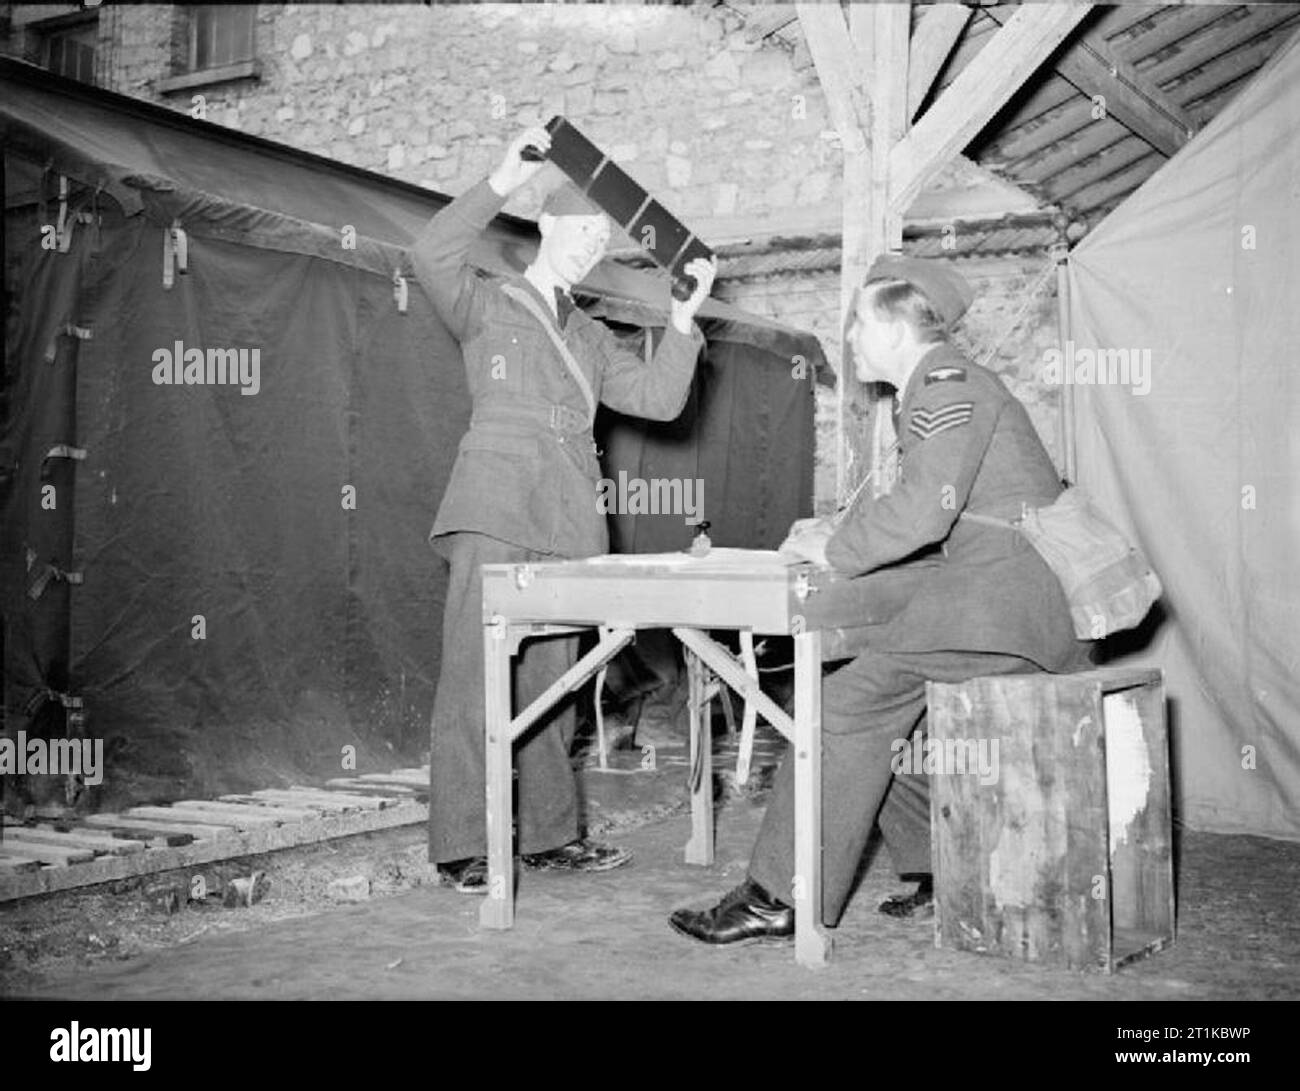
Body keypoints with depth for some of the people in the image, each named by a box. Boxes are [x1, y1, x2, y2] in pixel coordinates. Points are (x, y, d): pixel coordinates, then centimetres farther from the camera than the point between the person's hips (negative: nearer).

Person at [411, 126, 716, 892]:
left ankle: (551, 835, 13)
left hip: (568, 524, 5)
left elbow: (659, 399, 15)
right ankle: (461, 847, -5)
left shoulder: (593, 339, 26)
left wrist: (684, 318, 7)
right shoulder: (487, 305, 10)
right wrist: (502, 183, -15)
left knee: (551, 681, 6)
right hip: (496, 511, -5)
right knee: (475, 674, -8)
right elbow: (432, 256, -10)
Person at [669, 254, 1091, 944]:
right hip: (989, 586, 10)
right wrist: (838, 531, 9)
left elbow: (923, 511, -22)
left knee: (852, 700, -14)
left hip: (1014, 593, -10)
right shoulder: (932, 389, 23)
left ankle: (781, 899, -10)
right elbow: (914, 512, 24)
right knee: (878, 693, 9)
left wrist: (834, 550, -10)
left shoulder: (948, 383, -10)